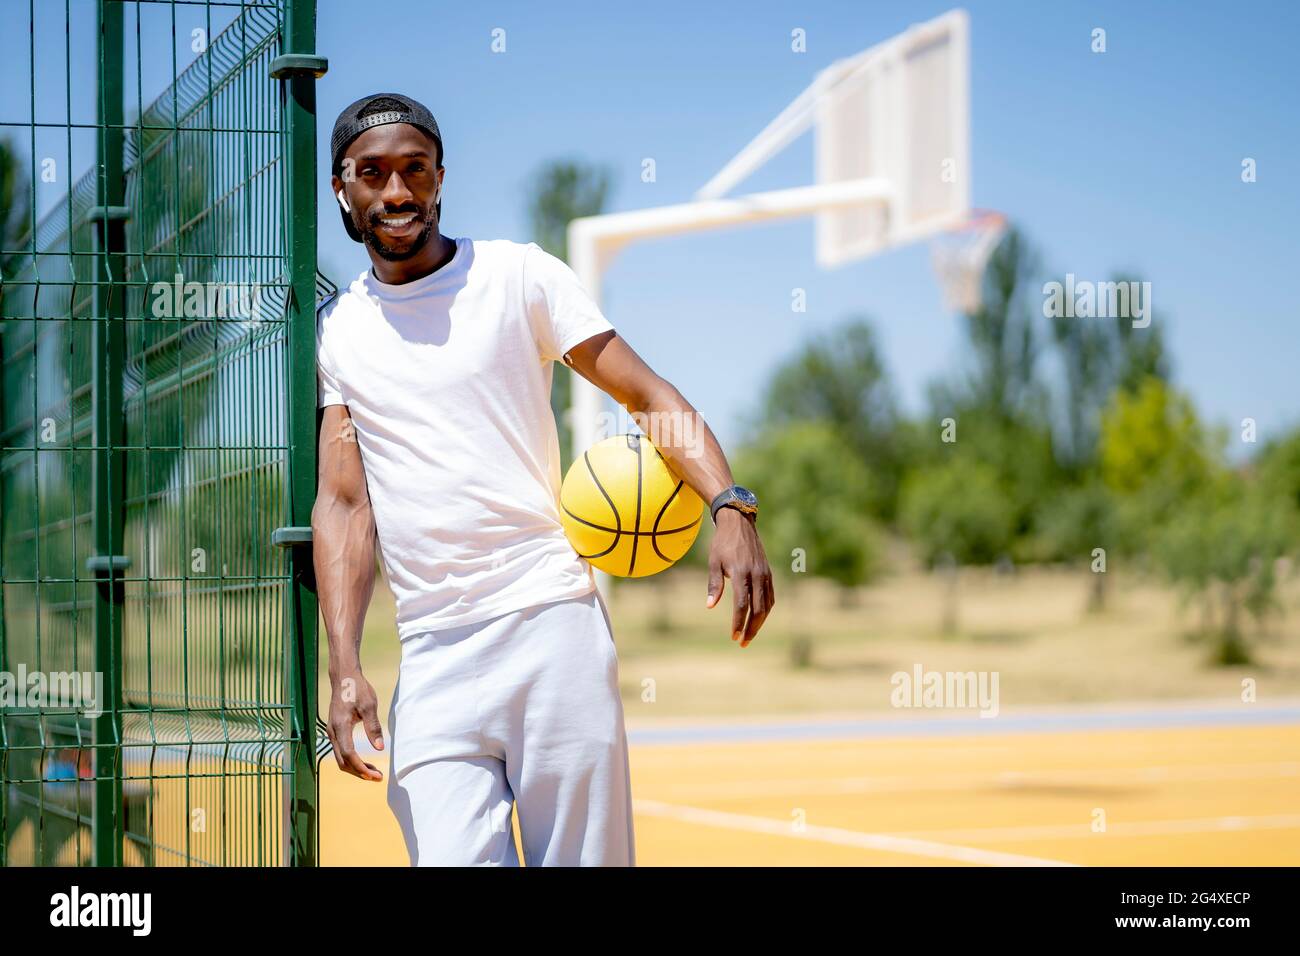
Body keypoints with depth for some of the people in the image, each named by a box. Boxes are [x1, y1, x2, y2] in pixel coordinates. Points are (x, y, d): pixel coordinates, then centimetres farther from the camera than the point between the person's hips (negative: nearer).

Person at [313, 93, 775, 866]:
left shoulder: (518, 274, 6)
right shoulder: (336, 332, 13)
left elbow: (648, 394, 1)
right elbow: (343, 500, 8)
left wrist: (731, 507, -16)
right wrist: (346, 668, -4)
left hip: (554, 625, -2)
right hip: (432, 662, 2)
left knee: (587, 858, -5)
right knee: (450, 856, -10)